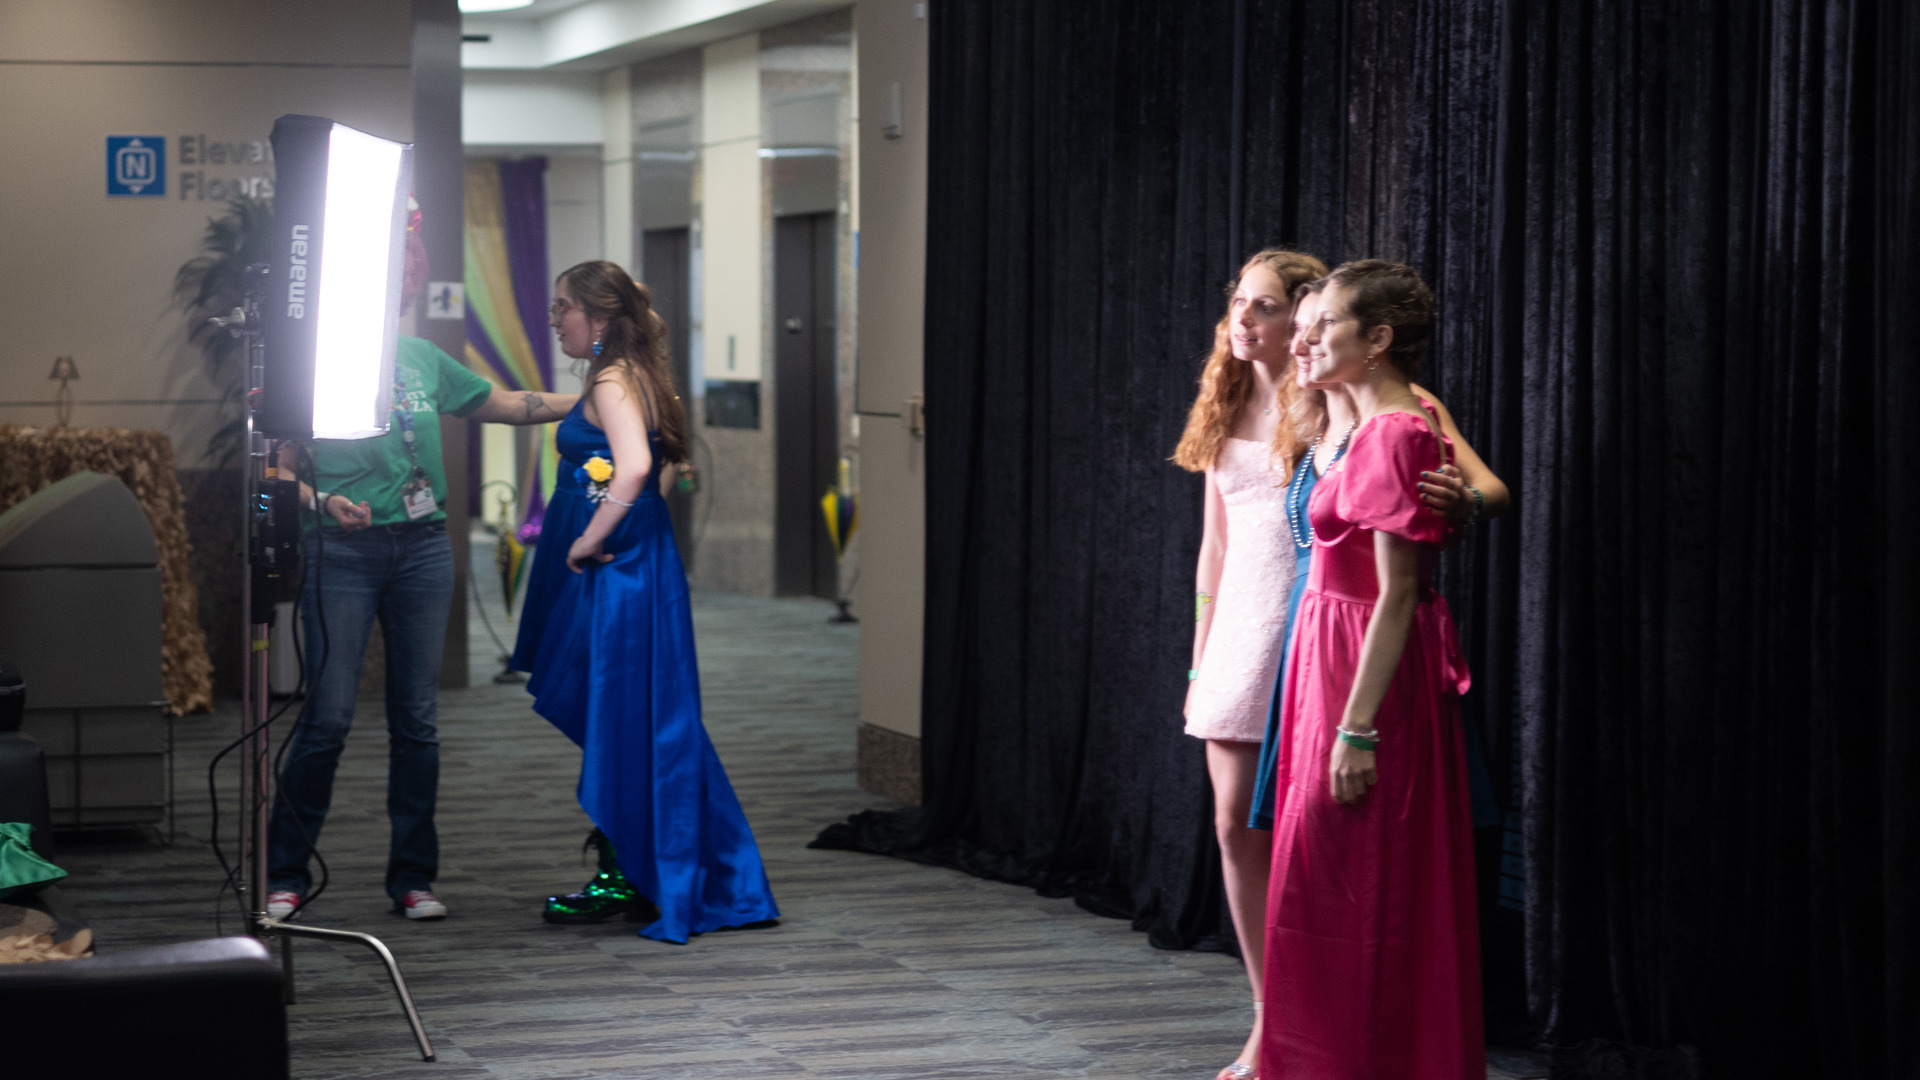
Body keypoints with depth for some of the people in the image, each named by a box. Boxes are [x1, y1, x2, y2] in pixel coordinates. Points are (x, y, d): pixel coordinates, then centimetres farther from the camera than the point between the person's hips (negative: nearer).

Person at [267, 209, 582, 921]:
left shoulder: (421, 358, 13)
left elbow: (504, 405, 24)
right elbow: (279, 466, -1)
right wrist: (320, 500, -20)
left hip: (422, 548, 4)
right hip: (342, 549, -4)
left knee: (417, 717, 4)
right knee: (328, 716, -9)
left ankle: (413, 876, 12)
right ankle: (285, 875, 3)